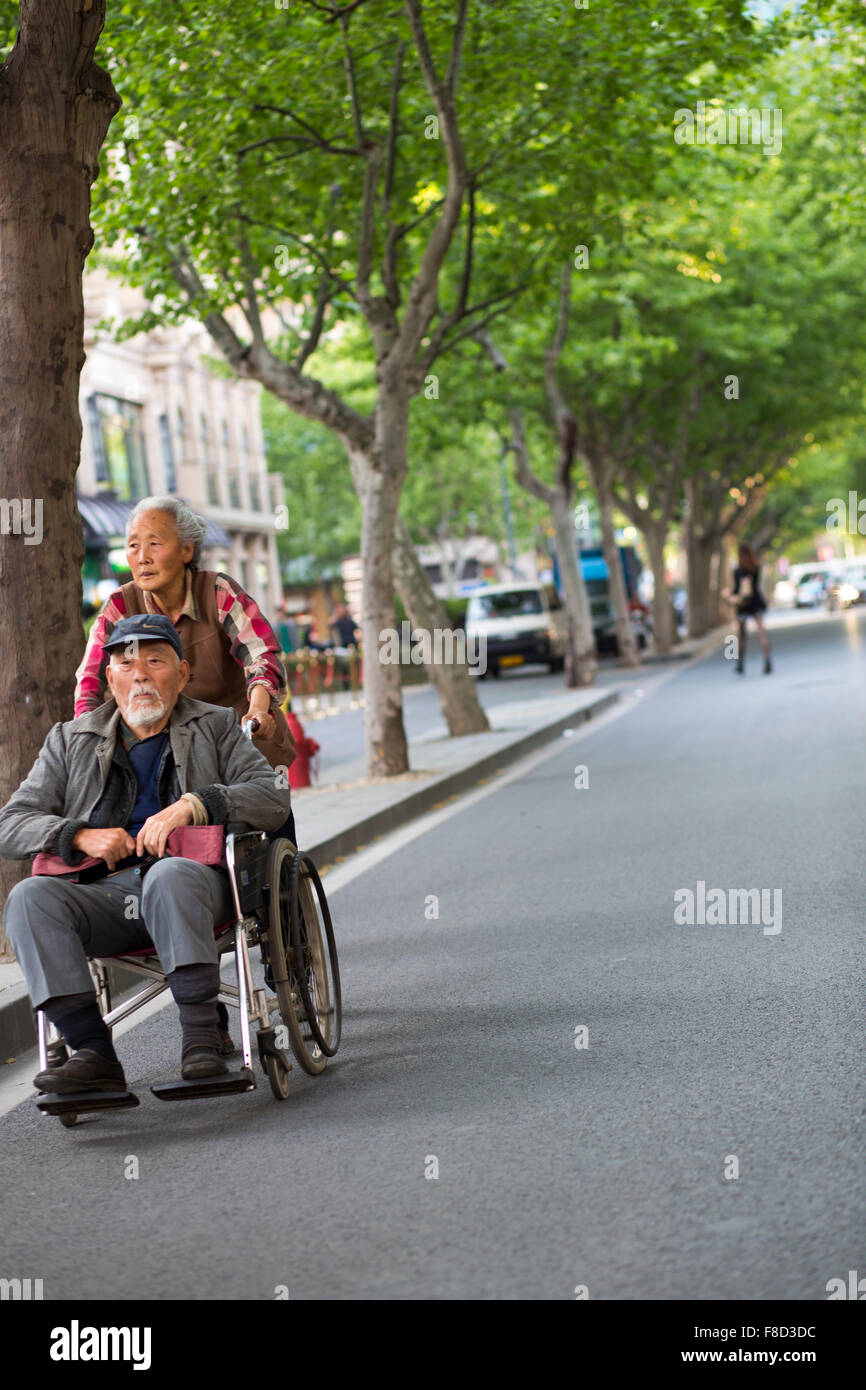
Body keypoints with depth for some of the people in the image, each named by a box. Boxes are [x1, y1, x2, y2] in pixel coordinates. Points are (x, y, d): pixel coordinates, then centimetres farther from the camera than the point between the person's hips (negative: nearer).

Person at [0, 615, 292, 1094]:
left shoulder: (216, 727, 18)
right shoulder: (70, 741, 22)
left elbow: (273, 800, 4)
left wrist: (192, 805, -12)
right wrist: (79, 835, -7)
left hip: (193, 880, -2)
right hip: (106, 891, 2)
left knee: (169, 875, -38)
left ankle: (201, 1037, -38)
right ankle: (93, 1054, -31)